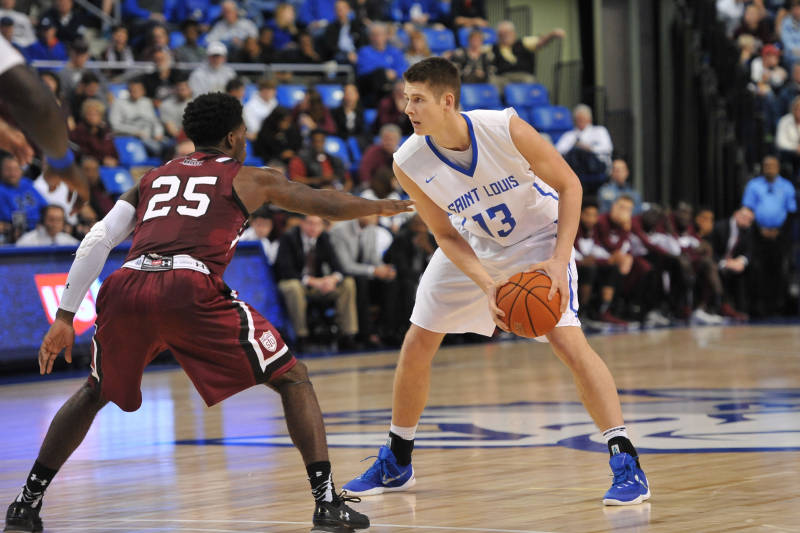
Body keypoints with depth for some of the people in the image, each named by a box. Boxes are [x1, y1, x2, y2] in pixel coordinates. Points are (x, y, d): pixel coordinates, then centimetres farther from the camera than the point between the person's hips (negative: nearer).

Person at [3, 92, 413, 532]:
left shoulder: (152, 179, 31)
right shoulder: (250, 179, 23)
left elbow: (97, 241, 18)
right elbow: (326, 205, 30)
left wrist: (65, 318, 16)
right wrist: (382, 207, 49)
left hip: (124, 288, 4)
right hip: (190, 288, -4)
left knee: (96, 393, 30)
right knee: (292, 380, 12)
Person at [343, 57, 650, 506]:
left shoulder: (506, 129, -31)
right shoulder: (409, 164, -22)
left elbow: (569, 185, -19)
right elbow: (446, 235, -11)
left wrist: (560, 260, -28)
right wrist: (487, 286, -26)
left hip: (537, 237, -4)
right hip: (472, 246, 4)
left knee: (568, 339, -21)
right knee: (416, 345, 4)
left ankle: (627, 465, -16)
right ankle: (396, 465, 24)